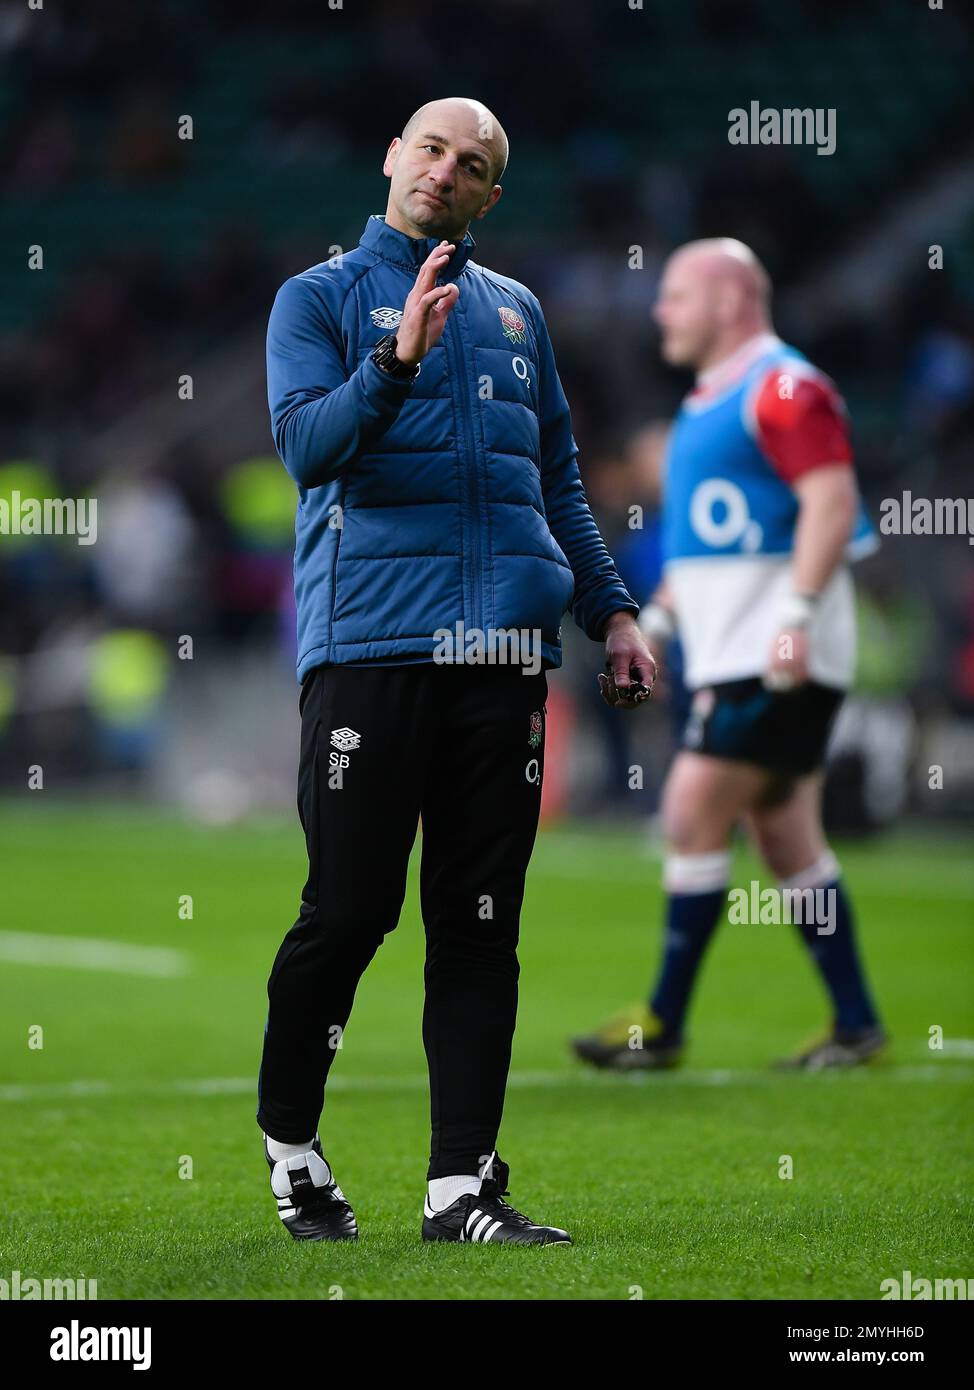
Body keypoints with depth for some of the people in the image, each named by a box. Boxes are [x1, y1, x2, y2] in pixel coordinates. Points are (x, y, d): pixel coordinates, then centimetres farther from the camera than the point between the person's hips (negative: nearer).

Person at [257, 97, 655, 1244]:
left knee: (482, 926, 2)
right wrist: (397, 361, -25)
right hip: (368, 638, -5)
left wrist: (611, 611, 15)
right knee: (350, 909, -6)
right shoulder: (321, 298, 5)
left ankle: (462, 1182, 3)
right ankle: (288, 1138, 14)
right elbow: (306, 448, -10)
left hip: (505, 649, 5)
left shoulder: (516, 312, 20)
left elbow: (558, 479, 25)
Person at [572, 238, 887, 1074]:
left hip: (778, 661, -10)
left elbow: (831, 504, -21)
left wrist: (797, 617, -28)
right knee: (787, 840, 9)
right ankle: (856, 1022, 12)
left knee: (694, 816, -11)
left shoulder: (784, 390, -12)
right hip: (730, 658, 10)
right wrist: (658, 618, 20)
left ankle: (663, 1025, -5)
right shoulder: (710, 401, 19)